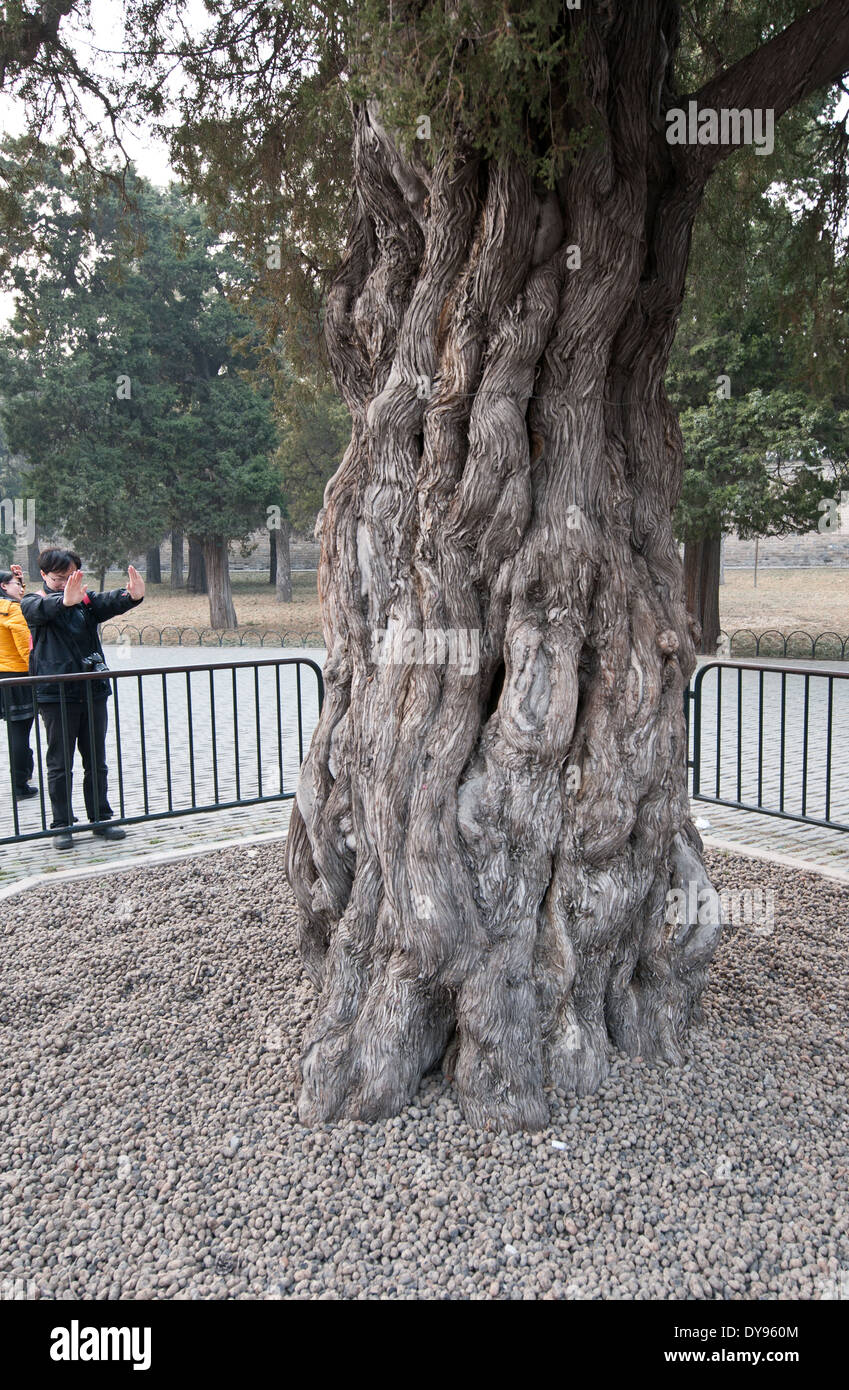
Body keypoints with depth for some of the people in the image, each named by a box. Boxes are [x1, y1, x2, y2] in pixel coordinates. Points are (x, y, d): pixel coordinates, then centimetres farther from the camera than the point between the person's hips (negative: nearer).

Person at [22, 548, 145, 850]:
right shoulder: (34, 603, 0)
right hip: (56, 694, -3)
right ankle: (62, 825, 14)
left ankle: (101, 819, 22)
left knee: (96, 761, 11)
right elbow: (40, 609, -24)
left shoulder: (87, 600, 7)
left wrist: (133, 596, -38)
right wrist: (65, 600, -48)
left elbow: (109, 603, -14)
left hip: (93, 690, 3)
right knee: (59, 764, 4)